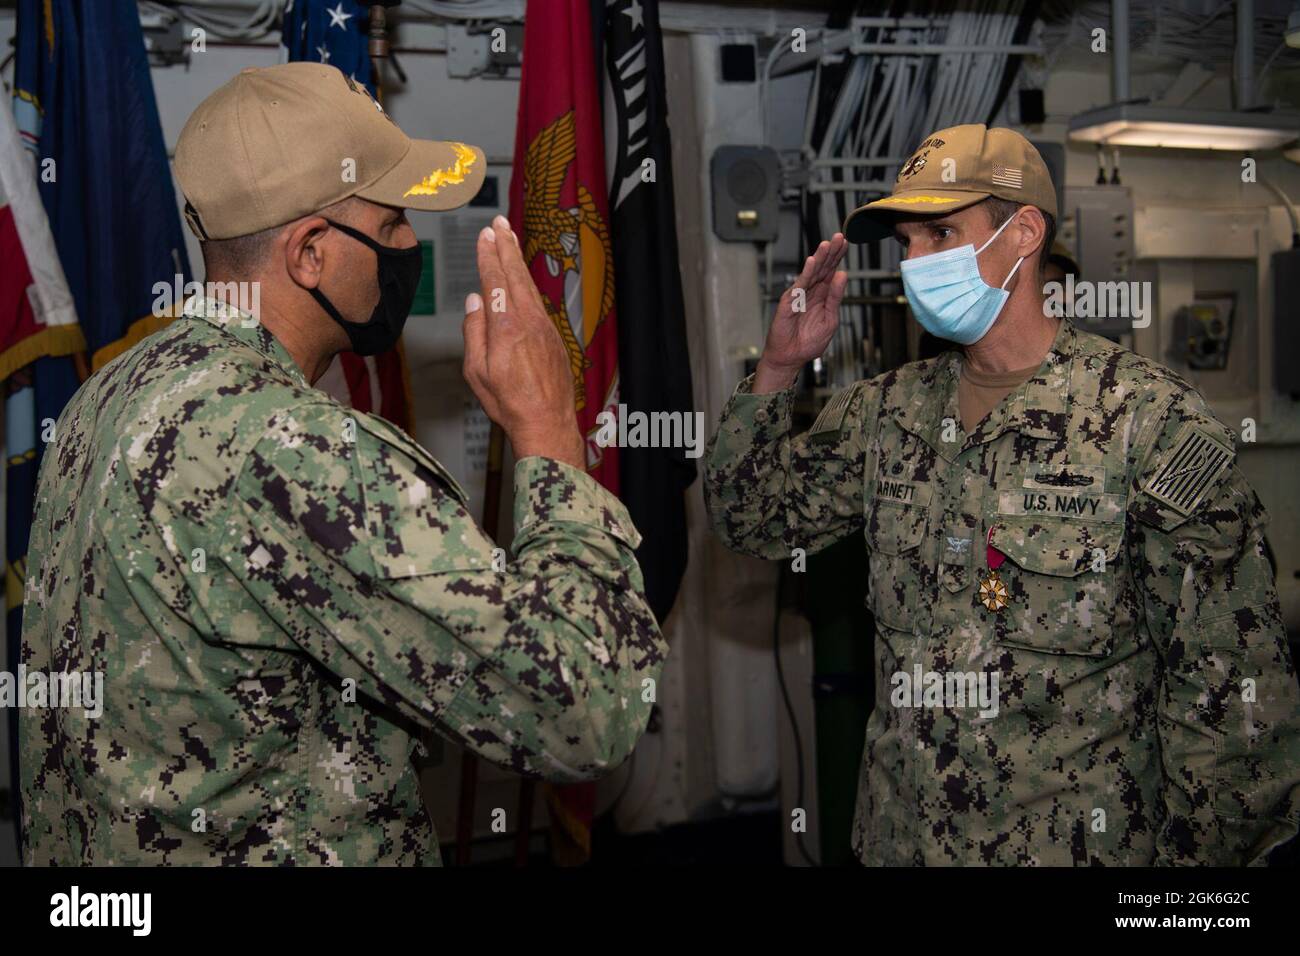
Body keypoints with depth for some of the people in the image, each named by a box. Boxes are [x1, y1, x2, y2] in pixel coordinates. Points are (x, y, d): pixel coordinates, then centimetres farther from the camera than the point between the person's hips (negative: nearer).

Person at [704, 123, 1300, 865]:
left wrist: (1203, 849, -10)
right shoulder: (884, 412, 3)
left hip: (1082, 841, -4)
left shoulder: (1149, 418, -14)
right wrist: (778, 368, -5)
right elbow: (754, 519, 7)